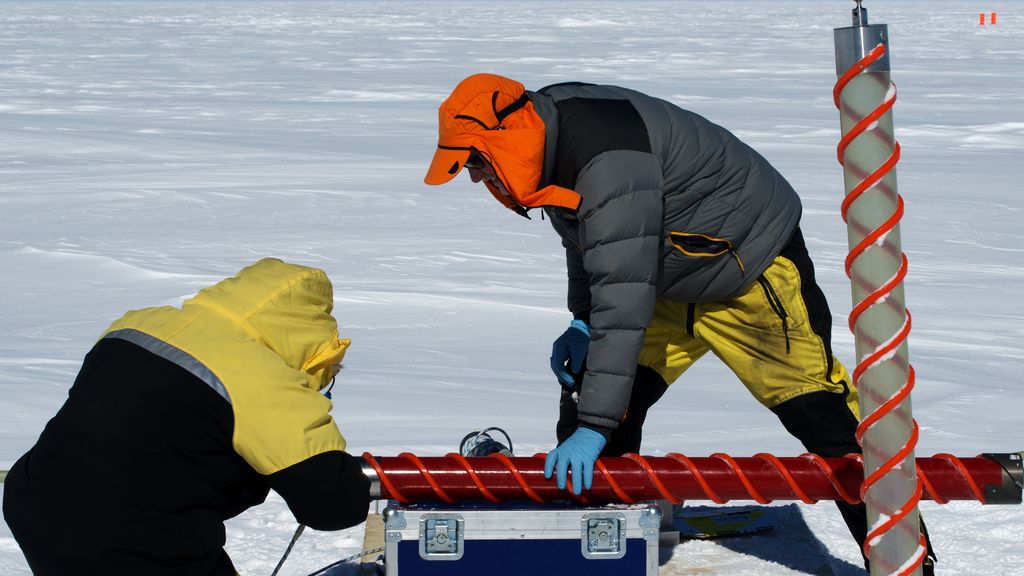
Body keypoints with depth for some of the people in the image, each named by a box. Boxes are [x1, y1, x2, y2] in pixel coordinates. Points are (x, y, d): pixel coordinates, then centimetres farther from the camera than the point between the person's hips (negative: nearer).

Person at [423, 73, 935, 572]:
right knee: (586, 389, -1)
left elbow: (624, 301, -41)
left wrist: (593, 425, -42)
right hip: (669, 276, 9)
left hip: (753, 267, -9)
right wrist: (581, 323, 4)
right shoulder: (550, 134, -8)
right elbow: (587, 237, 13)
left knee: (822, 416, -6)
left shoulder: (608, 162, -37)